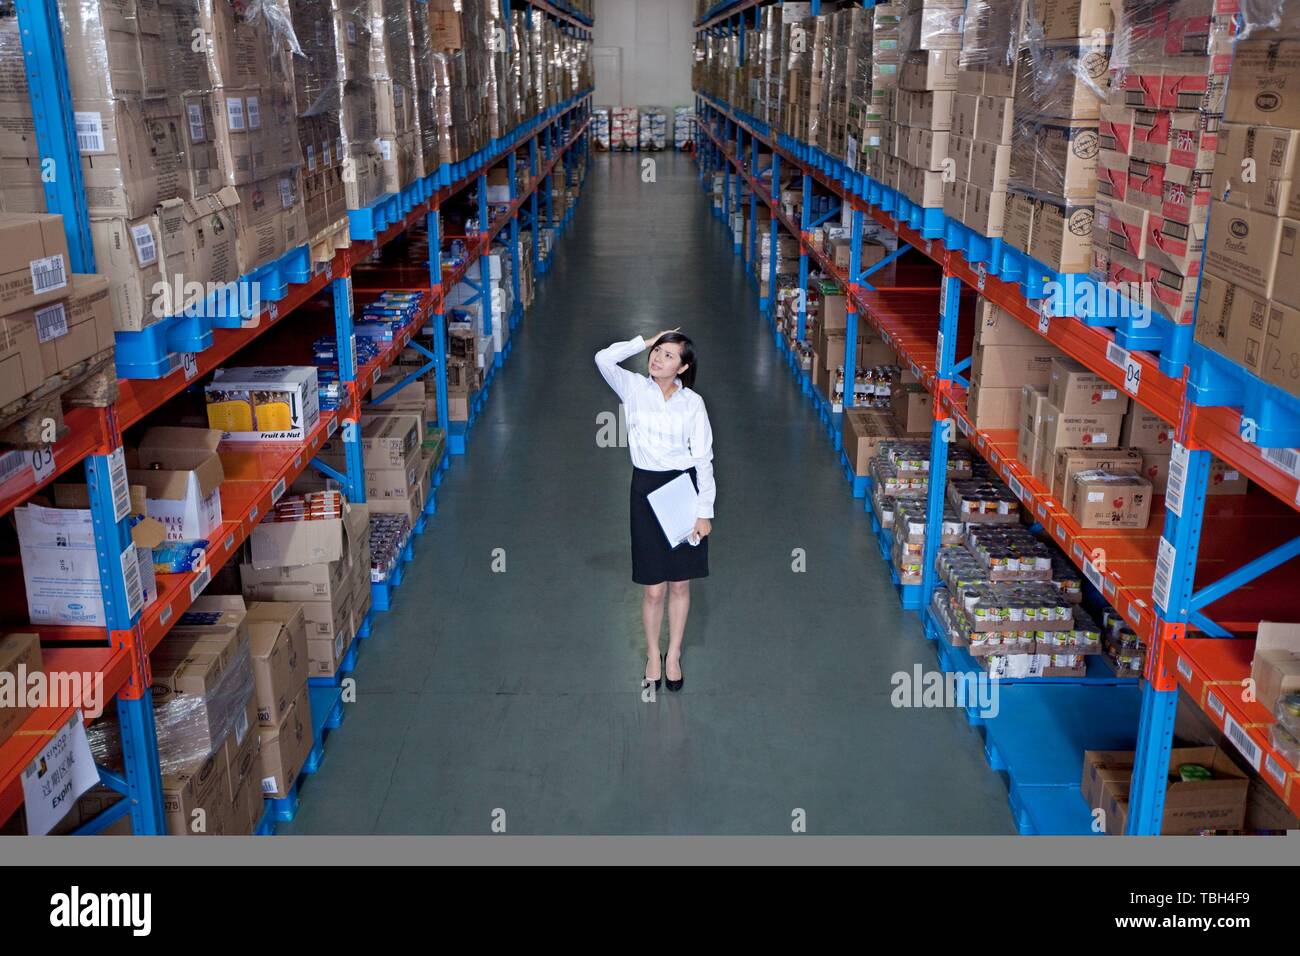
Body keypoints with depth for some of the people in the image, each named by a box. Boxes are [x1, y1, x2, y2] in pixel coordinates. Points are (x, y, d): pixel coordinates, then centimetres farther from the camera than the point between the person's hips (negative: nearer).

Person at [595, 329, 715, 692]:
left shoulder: (692, 402, -2)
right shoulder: (634, 388, 0)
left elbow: (703, 459, -2)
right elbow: (604, 358, -18)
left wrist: (704, 512, -6)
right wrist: (646, 341, -8)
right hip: (646, 488, 0)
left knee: (680, 582, 10)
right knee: (653, 588, 3)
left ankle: (674, 654, 29)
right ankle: (652, 655, 26)